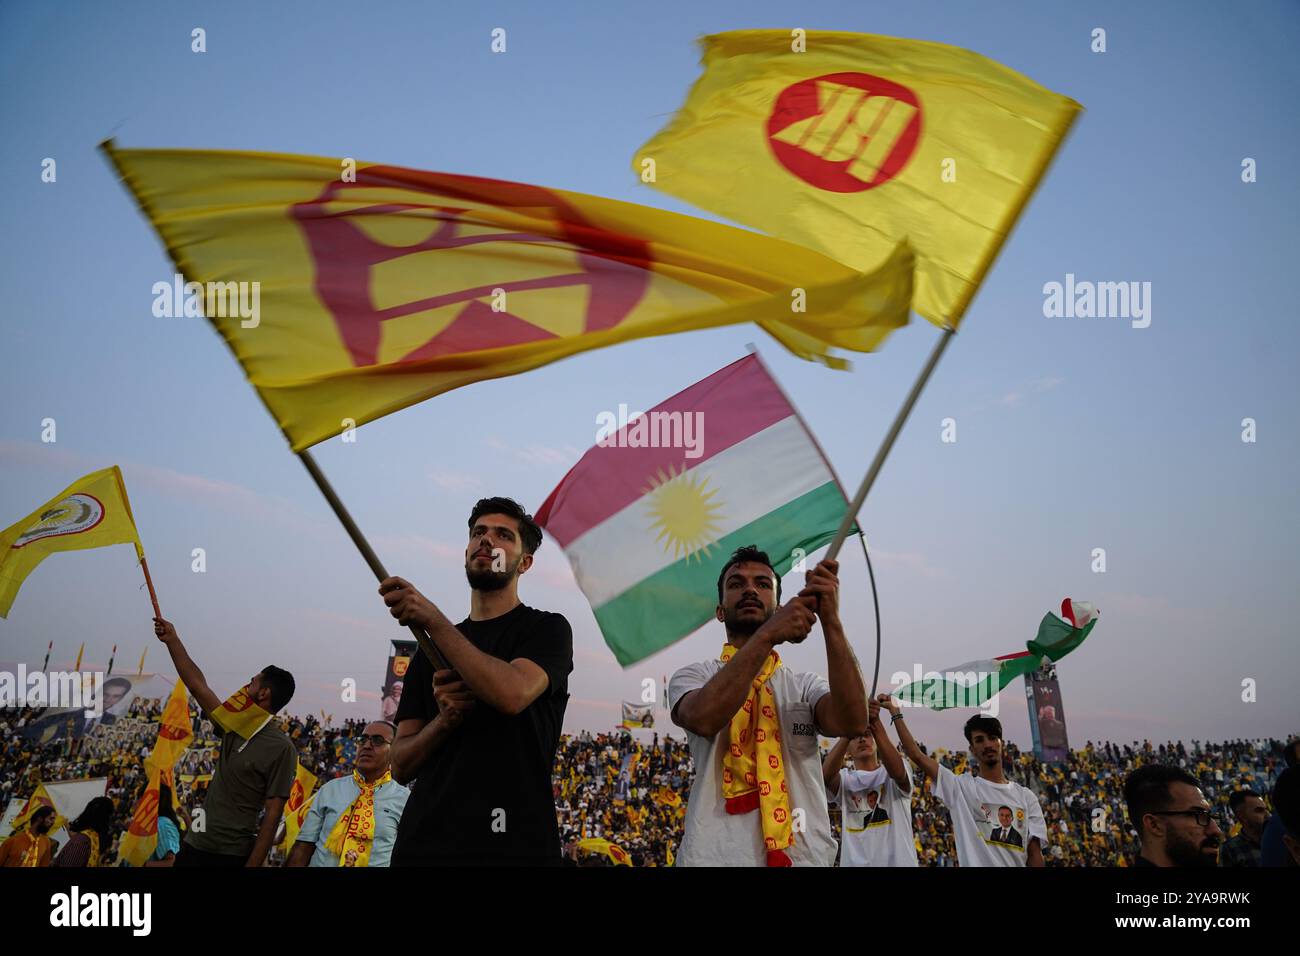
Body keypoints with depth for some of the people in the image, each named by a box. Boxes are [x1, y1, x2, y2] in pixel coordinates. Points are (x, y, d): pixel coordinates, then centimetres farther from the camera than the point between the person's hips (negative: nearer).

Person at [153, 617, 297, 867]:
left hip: (232, 855, -7)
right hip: (194, 845, 7)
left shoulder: (281, 748, -13)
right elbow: (197, 685, 13)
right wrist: (172, 640, 15)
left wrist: (253, 864, -19)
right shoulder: (234, 727, 8)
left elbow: (272, 815, -15)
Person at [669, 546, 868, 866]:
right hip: (716, 856, -2)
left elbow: (852, 723, -14)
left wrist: (830, 620, -22)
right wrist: (767, 635, -28)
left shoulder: (807, 686, 9)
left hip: (803, 856, 2)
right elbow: (704, 719, -21)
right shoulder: (693, 677, 3)